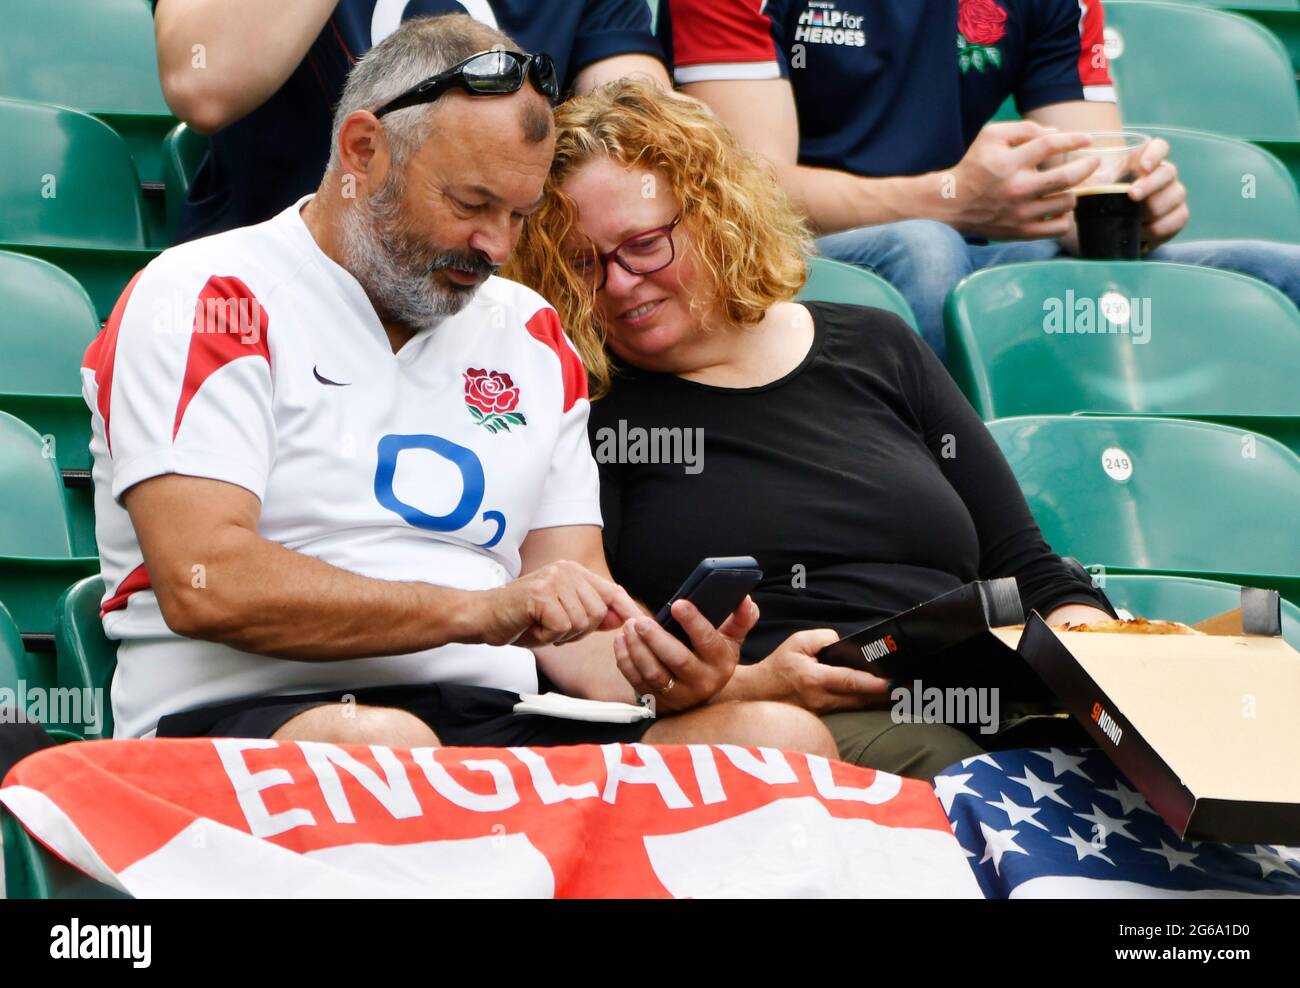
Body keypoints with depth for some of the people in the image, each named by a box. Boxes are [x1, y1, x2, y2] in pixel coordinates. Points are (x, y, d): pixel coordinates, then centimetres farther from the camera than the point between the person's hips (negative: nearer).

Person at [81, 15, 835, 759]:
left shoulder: (530, 334, 22)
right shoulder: (202, 299, 1)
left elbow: (575, 621, 16)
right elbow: (202, 584, -13)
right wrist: (476, 610, -17)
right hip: (241, 720, -5)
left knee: (785, 739, -18)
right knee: (381, 745, -41)